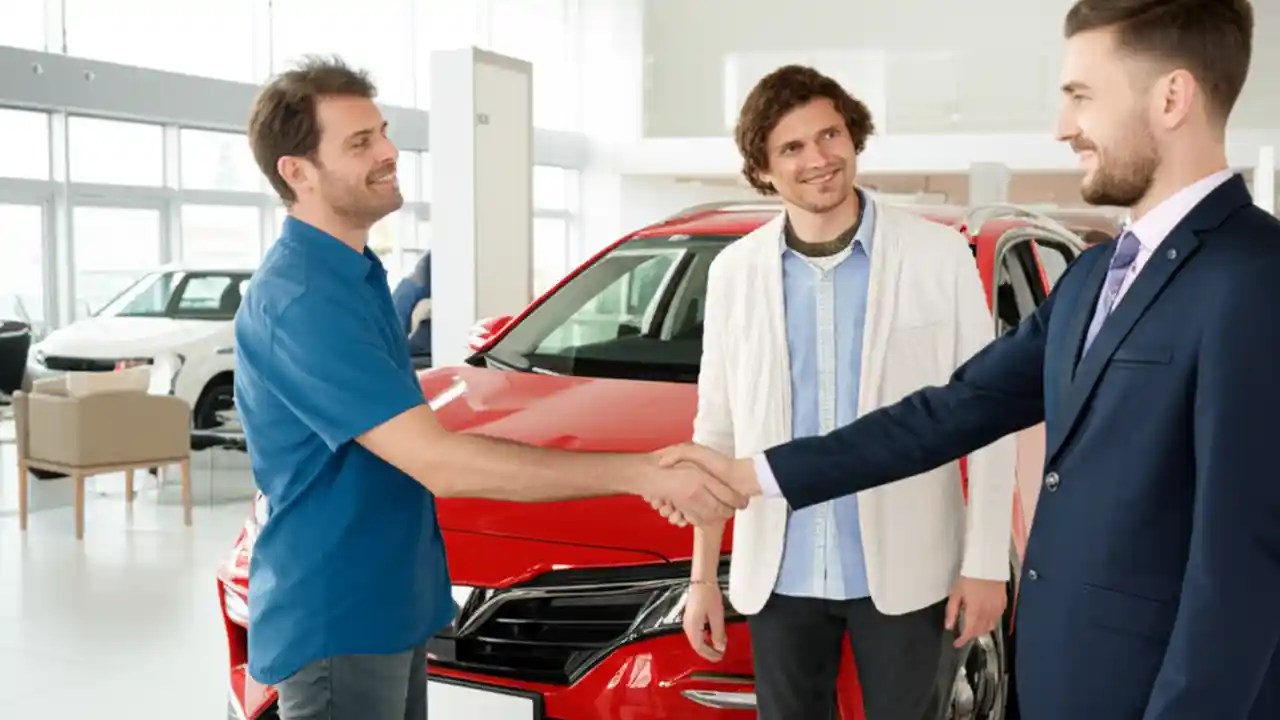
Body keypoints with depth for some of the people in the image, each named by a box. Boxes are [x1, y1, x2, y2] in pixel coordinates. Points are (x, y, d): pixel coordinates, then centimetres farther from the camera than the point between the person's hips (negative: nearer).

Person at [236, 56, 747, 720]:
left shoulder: (355, 273, 9)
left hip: (387, 607, 9)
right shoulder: (300, 300, -24)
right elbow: (439, 462, -31)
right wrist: (643, 473, -31)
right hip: (336, 621, -9)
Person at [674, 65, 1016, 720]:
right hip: (778, 575, 3)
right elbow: (717, 430, 6)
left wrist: (986, 563, -6)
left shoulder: (940, 256, -7)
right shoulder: (734, 272, 2)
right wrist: (703, 575, 6)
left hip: (906, 572, -2)